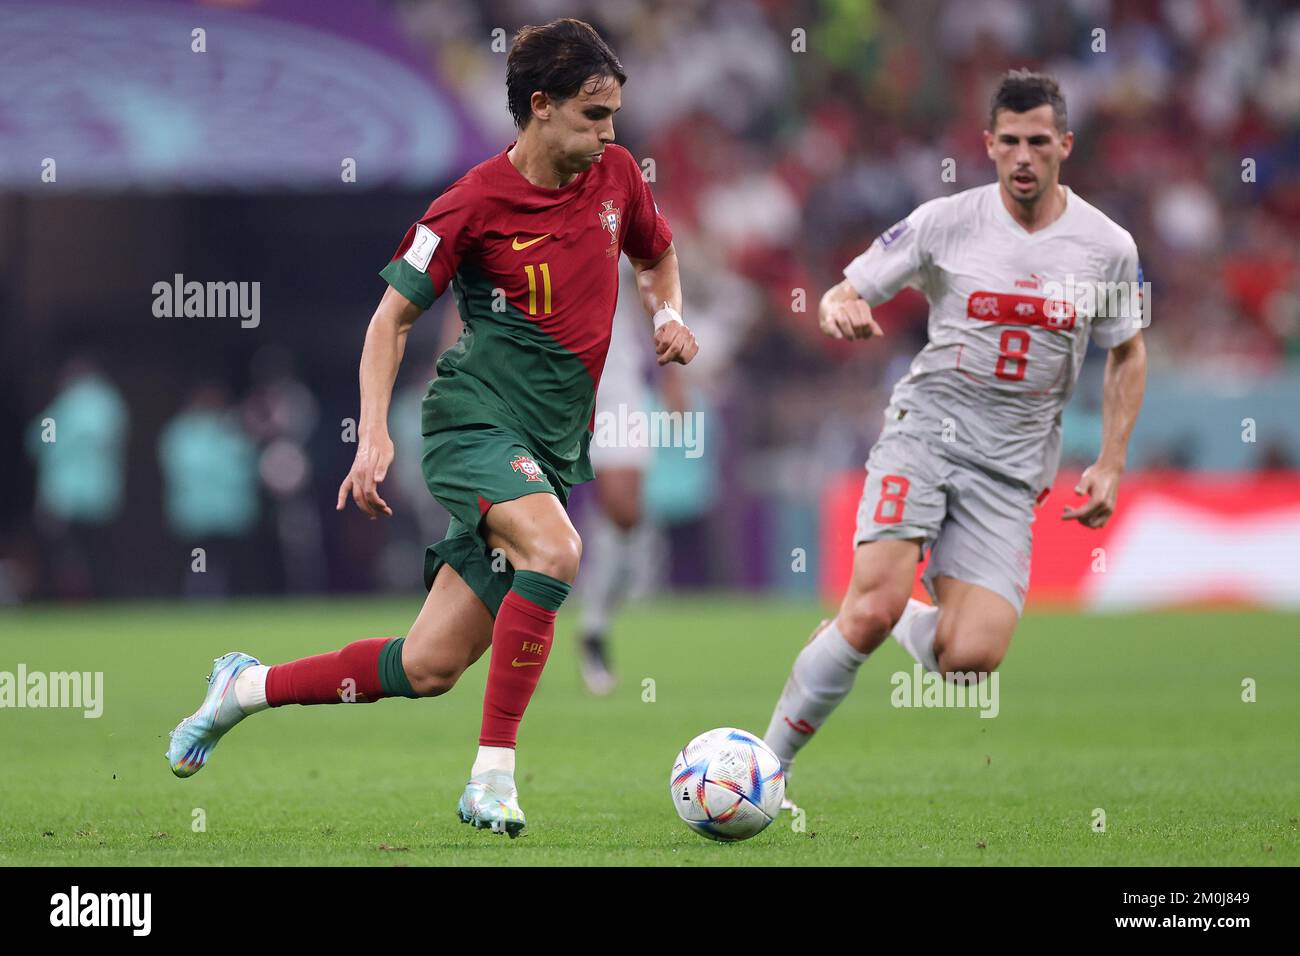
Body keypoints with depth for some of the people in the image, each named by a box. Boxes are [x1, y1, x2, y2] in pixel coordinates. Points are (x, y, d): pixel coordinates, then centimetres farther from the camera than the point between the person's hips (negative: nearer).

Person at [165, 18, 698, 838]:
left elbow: (656, 256, 27)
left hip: (555, 447, 6)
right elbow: (395, 315, -2)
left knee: (430, 667, 2)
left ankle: (247, 688, 23)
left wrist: (669, 316, 5)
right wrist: (374, 431, -12)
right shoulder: (474, 204, -11)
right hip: (478, 422, -6)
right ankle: (495, 773, -28)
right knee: (555, 552, -36)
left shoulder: (615, 175, 6)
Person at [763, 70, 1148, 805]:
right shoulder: (945, 222, -3)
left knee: (973, 656, -14)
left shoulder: (1108, 247, 1)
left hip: (1011, 466, 2)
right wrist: (840, 310, -22)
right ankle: (768, 762, -10)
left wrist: (1110, 467, 8)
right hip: (925, 430, -2)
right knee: (873, 607, -24)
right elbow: (847, 294, 3)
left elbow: (1129, 354, 16)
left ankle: (912, 626, 23)